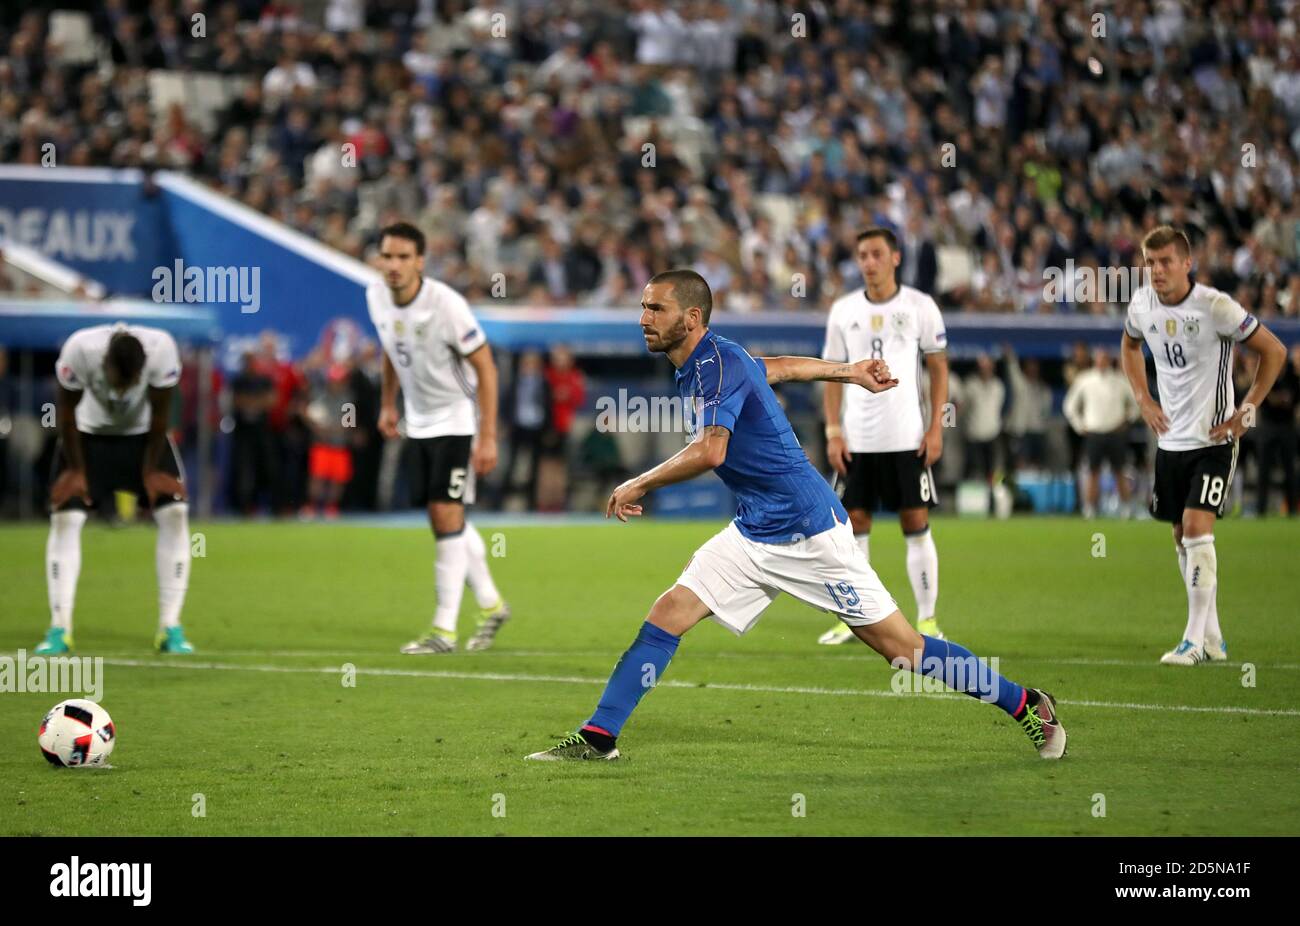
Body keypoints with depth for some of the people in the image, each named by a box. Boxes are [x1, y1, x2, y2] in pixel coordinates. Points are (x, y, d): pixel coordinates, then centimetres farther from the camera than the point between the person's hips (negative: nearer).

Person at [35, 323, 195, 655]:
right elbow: (67, 412, -17)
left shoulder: (162, 350, -33)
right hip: (90, 433, -1)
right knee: (64, 517, -15)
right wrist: (75, 469, -10)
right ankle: (59, 628, -10)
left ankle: (170, 627, -8)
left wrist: (152, 470, -9)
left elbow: (159, 414, -16)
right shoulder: (80, 349, -35)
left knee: (175, 512, -14)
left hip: (143, 435, 1)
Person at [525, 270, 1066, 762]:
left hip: (808, 528, -9)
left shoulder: (717, 362, -18)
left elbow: (710, 451, -33)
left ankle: (1026, 705, 10)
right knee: (666, 616, -3)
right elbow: (778, 367, 27)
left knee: (901, 649, -3)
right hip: (754, 534, 9)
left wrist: (639, 485, -22)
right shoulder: (698, 368, 10)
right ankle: (597, 737, -1)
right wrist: (848, 372, 41)